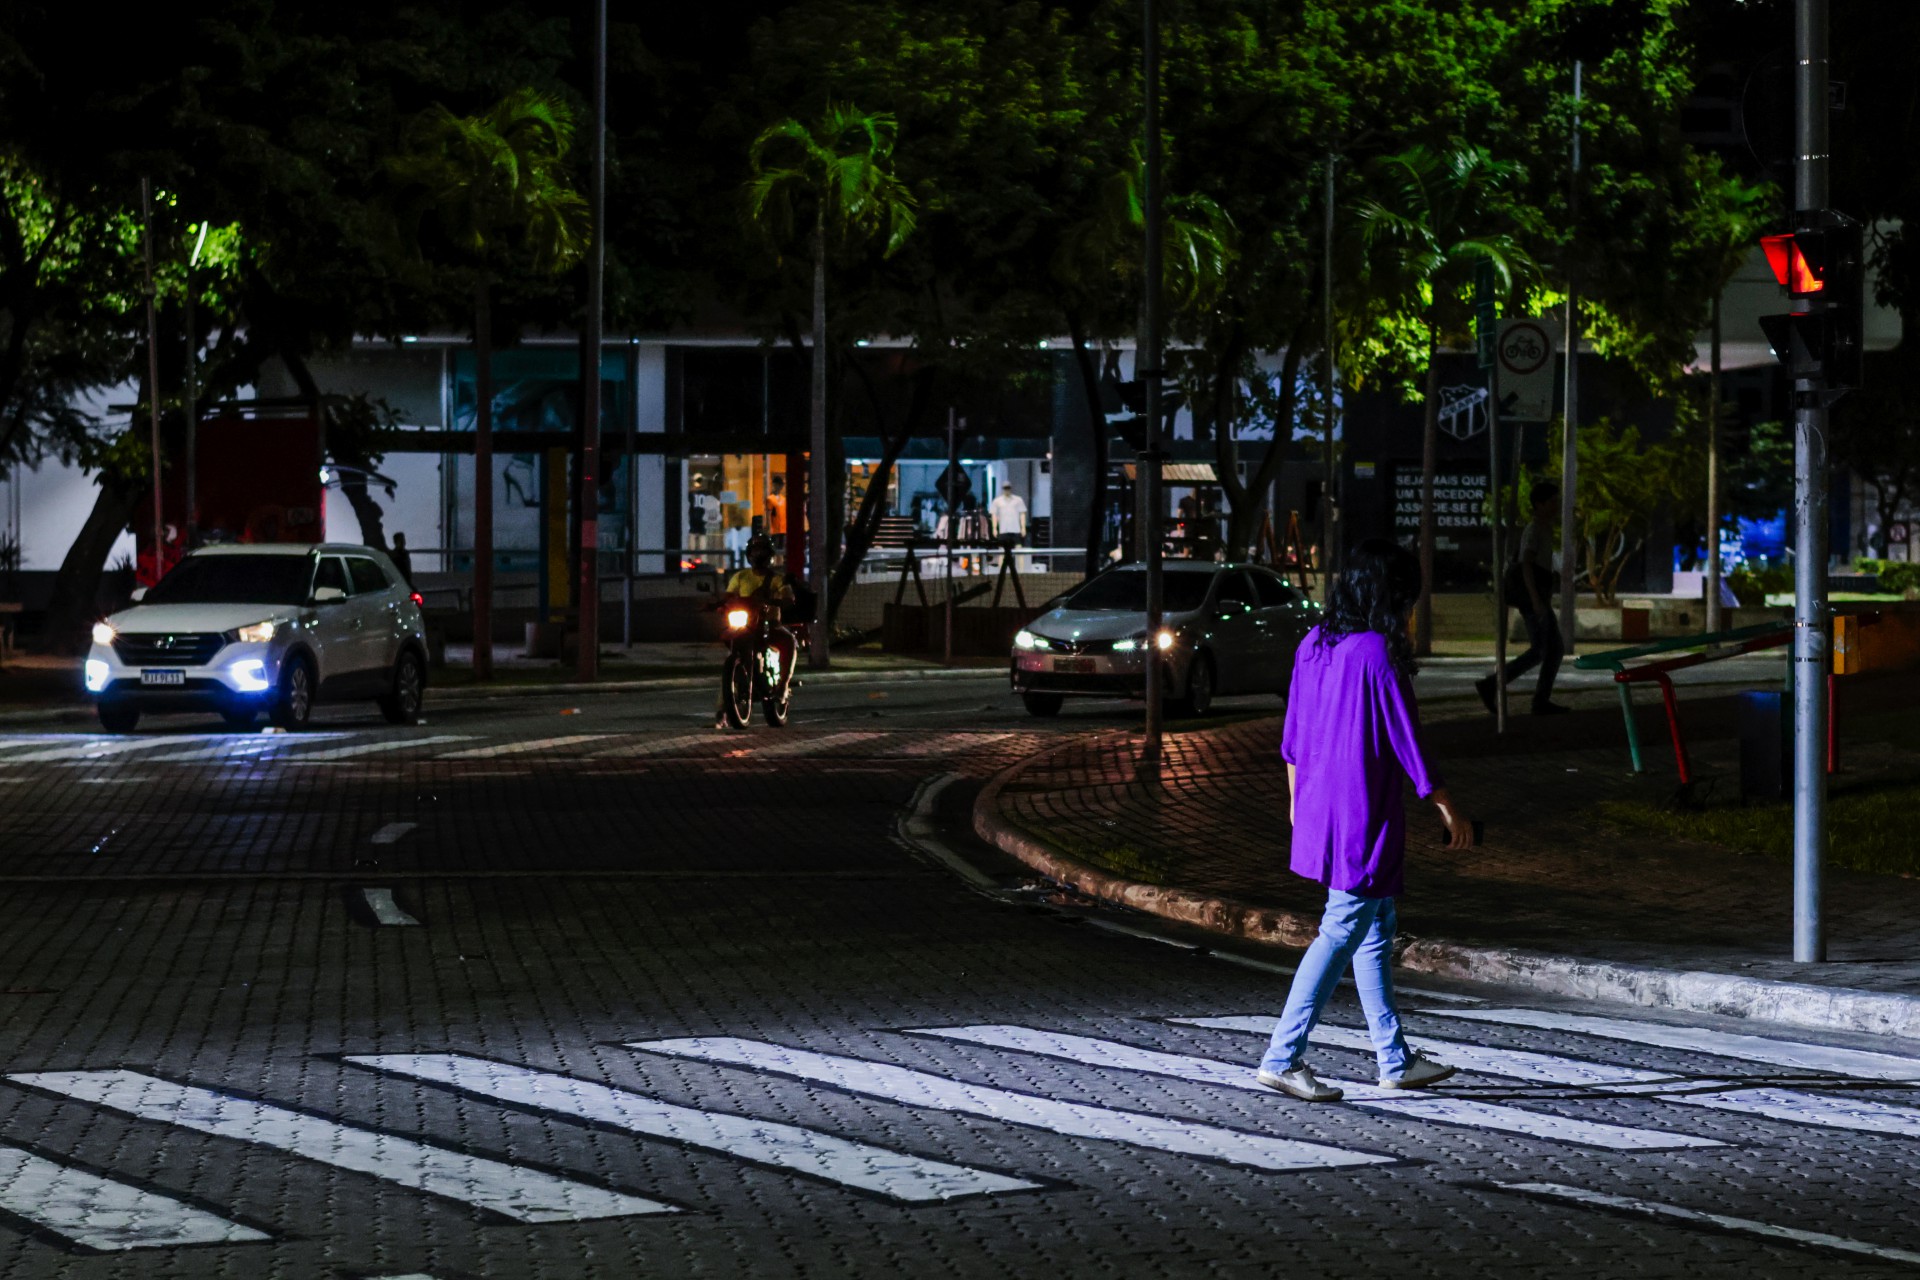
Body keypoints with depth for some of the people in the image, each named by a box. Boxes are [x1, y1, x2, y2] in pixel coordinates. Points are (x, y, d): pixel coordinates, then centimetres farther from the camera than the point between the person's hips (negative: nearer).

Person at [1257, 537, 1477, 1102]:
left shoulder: (1313, 646, 7)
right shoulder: (1378, 654, -17)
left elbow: (1292, 734, 15)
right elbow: (1405, 739, -14)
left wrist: (1298, 798, 27)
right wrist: (1447, 808, -5)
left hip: (1320, 807, 9)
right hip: (1366, 813, -9)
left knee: (1376, 928, 17)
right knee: (1343, 933, -5)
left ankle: (1395, 1060, 23)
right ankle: (1282, 1058, -7)